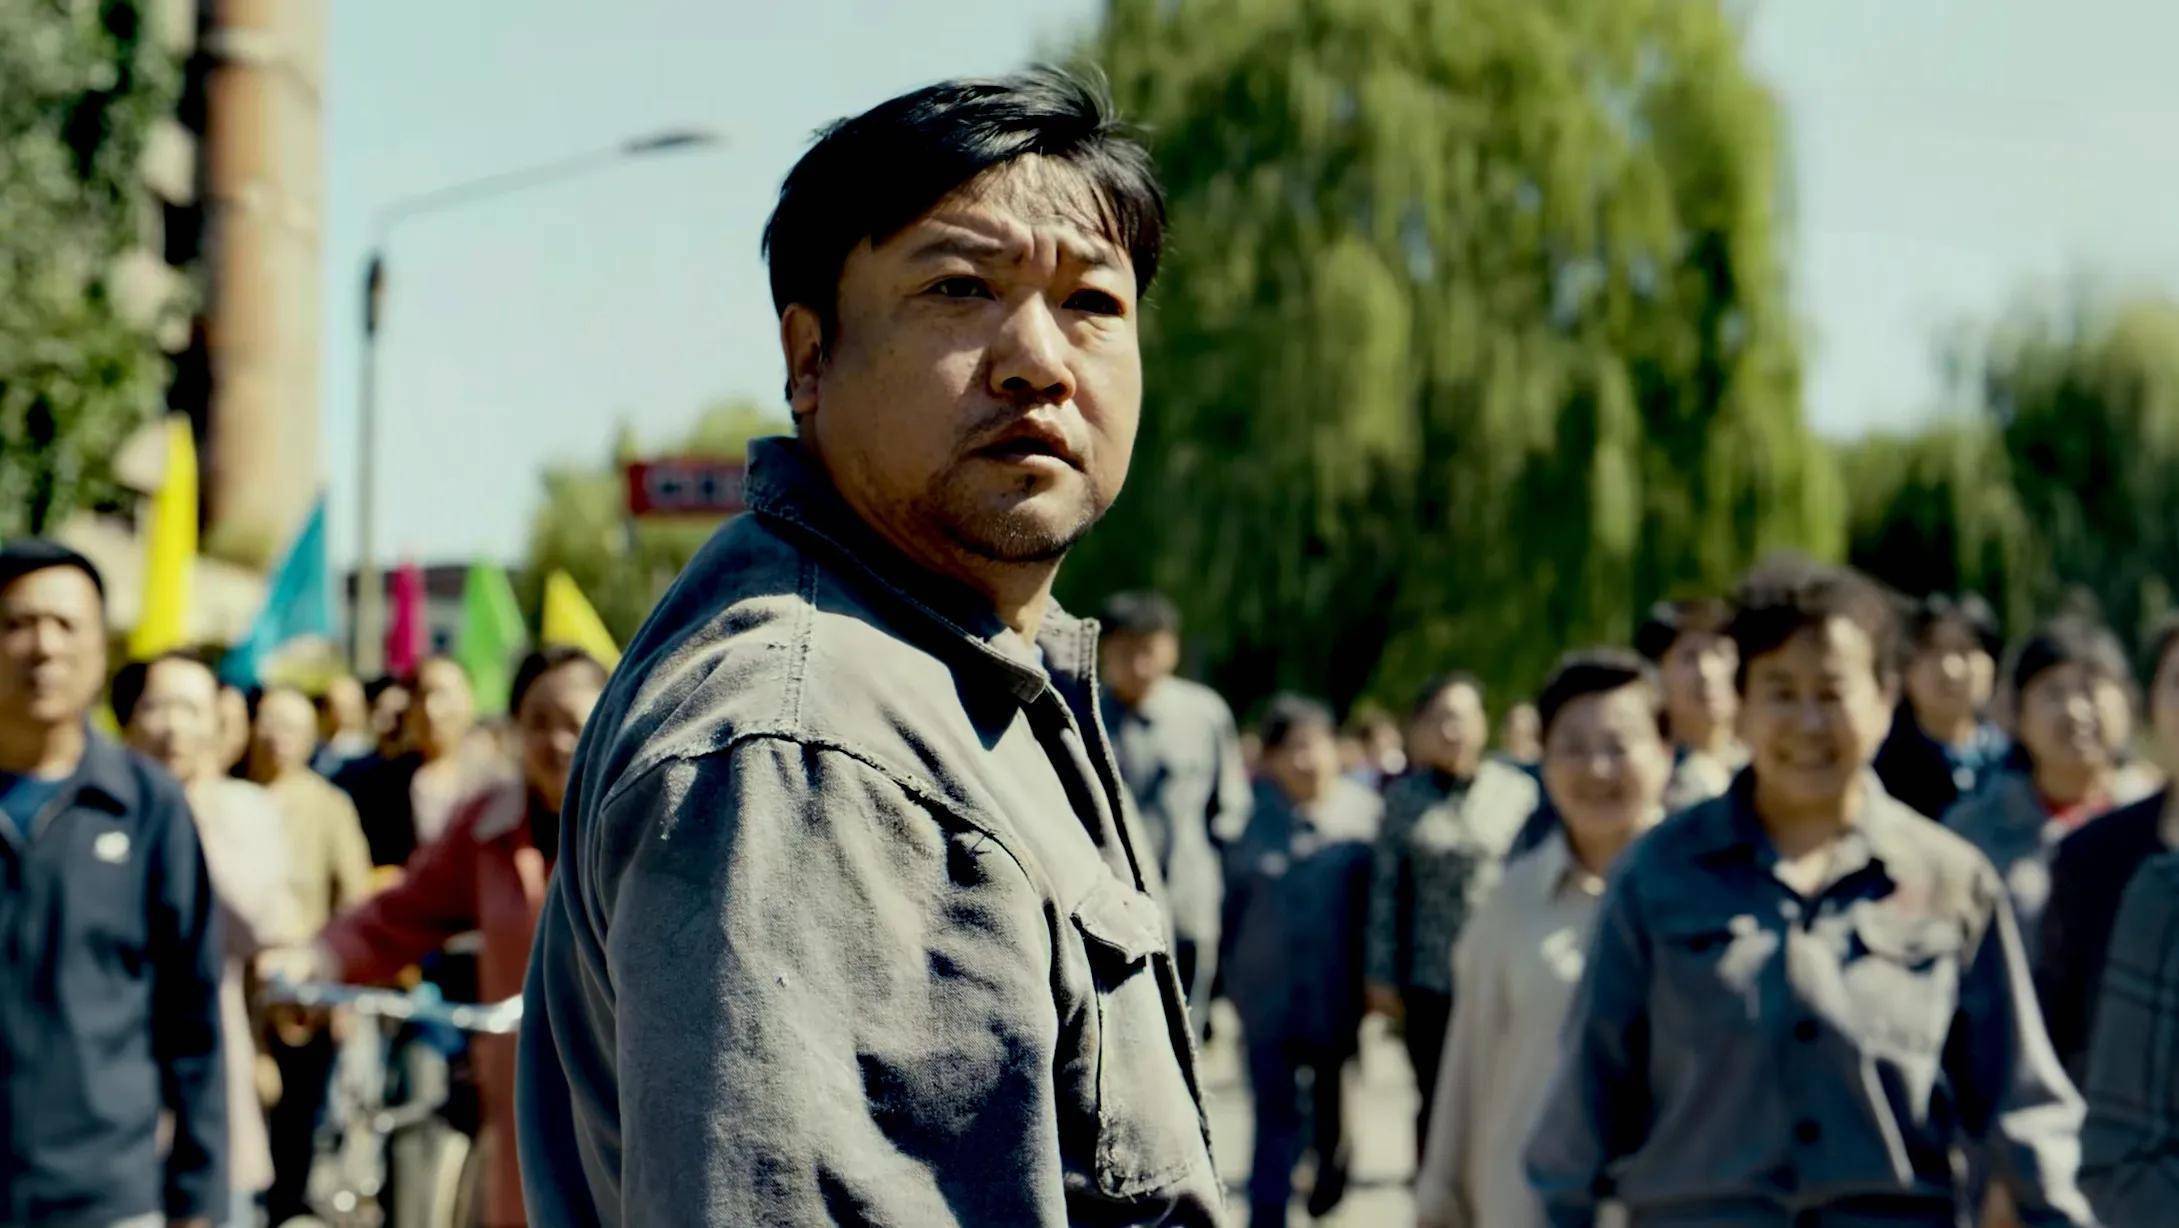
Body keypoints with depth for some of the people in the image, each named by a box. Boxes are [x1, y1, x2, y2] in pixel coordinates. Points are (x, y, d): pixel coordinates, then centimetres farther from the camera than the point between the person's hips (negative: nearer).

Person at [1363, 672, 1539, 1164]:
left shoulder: (1517, 790, 3)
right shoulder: (1405, 797, 6)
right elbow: (1386, 889, 6)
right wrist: (1382, 976, 3)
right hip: (1431, 980, 1)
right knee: (1438, 1102, 7)